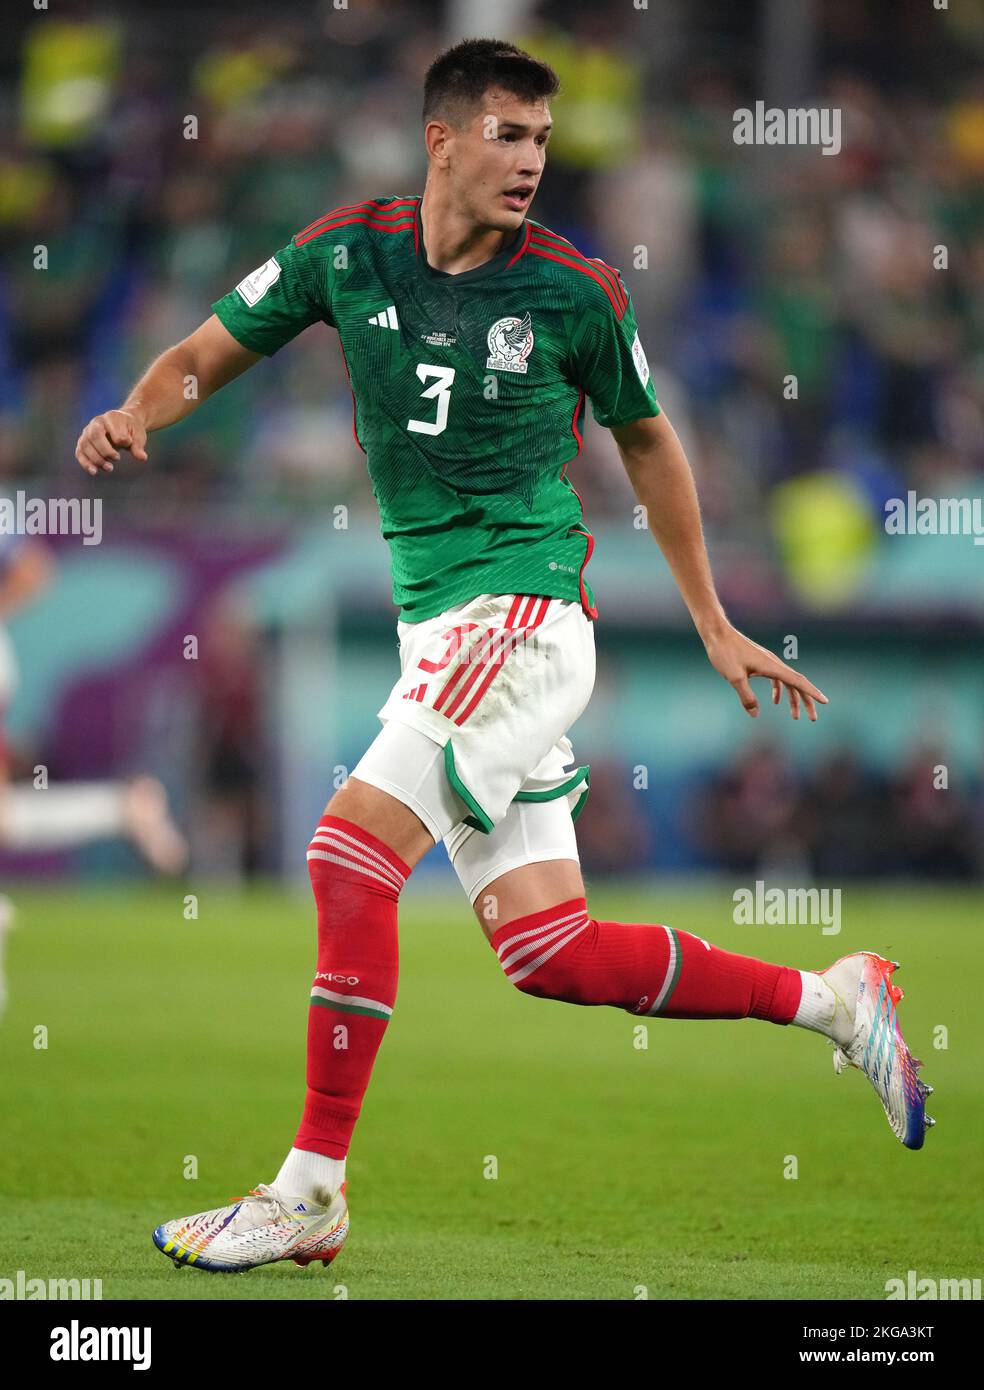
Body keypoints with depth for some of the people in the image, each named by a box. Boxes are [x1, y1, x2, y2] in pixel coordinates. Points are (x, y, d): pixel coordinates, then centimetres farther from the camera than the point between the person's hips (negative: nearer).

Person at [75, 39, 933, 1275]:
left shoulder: (571, 290, -3)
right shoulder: (347, 253, 4)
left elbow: (646, 439, 11)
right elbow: (206, 354, 11)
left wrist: (715, 627, 17)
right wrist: (137, 413, -13)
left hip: (524, 612, -5)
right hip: (436, 622, 5)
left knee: (350, 851, -18)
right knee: (547, 952, 1)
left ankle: (310, 1193, -12)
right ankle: (830, 1001, 18)